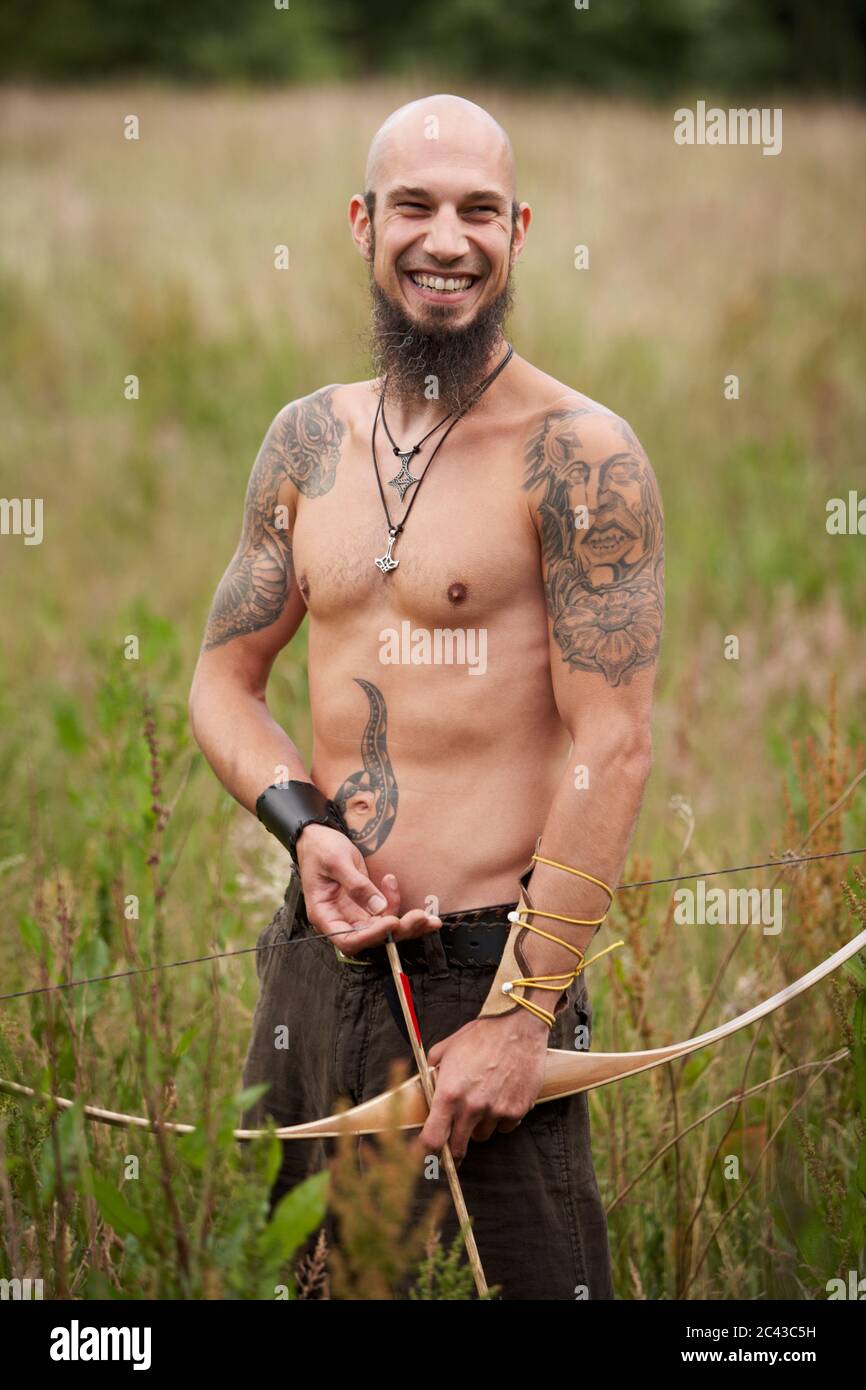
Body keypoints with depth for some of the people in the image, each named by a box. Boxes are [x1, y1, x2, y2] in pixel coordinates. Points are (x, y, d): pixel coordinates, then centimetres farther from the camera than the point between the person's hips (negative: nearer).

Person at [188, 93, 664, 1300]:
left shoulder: (580, 455, -8)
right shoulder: (308, 442, 9)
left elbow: (613, 746, -12)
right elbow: (224, 679, 15)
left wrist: (520, 1013, -16)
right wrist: (306, 825, -6)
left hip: (486, 969, -5)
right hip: (317, 962, 5)